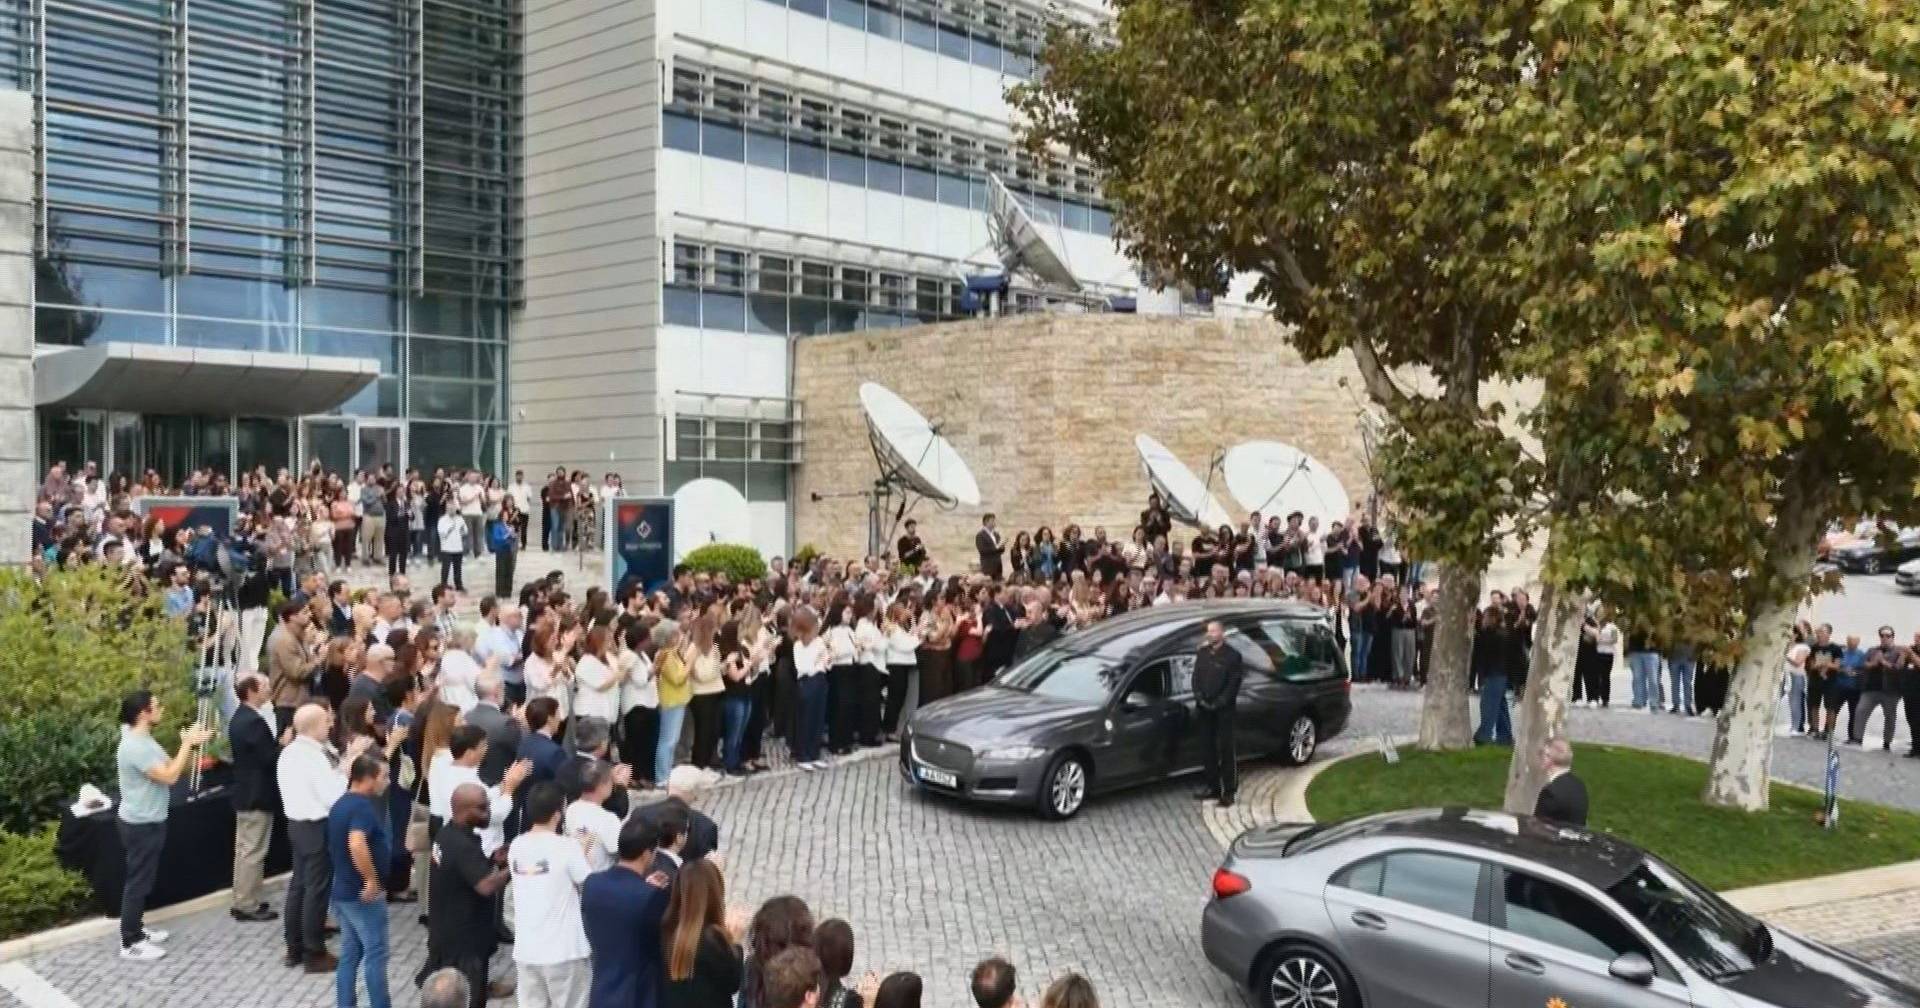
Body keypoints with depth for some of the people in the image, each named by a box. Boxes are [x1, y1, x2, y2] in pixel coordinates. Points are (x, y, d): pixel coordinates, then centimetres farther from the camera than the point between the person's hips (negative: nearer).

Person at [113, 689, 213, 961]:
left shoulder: (144, 740, 7)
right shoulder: (135, 746, -26)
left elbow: (171, 767, 12)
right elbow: (169, 776, -27)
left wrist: (190, 744, 1)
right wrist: (187, 744, -21)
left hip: (148, 821, 10)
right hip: (141, 824, -10)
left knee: (143, 879, 20)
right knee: (138, 881, -1)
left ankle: (136, 928, 32)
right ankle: (130, 943, 8)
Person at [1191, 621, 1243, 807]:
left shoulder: (1232, 656, -6)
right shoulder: (1202, 653, 10)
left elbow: (1233, 684, -9)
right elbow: (1196, 678, 10)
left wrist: (1218, 703, -14)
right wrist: (1199, 698, -4)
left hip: (1223, 710, -5)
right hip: (1204, 709, 5)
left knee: (1225, 750, -4)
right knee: (1208, 748, 9)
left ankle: (1228, 791, -1)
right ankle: (1212, 786, 18)